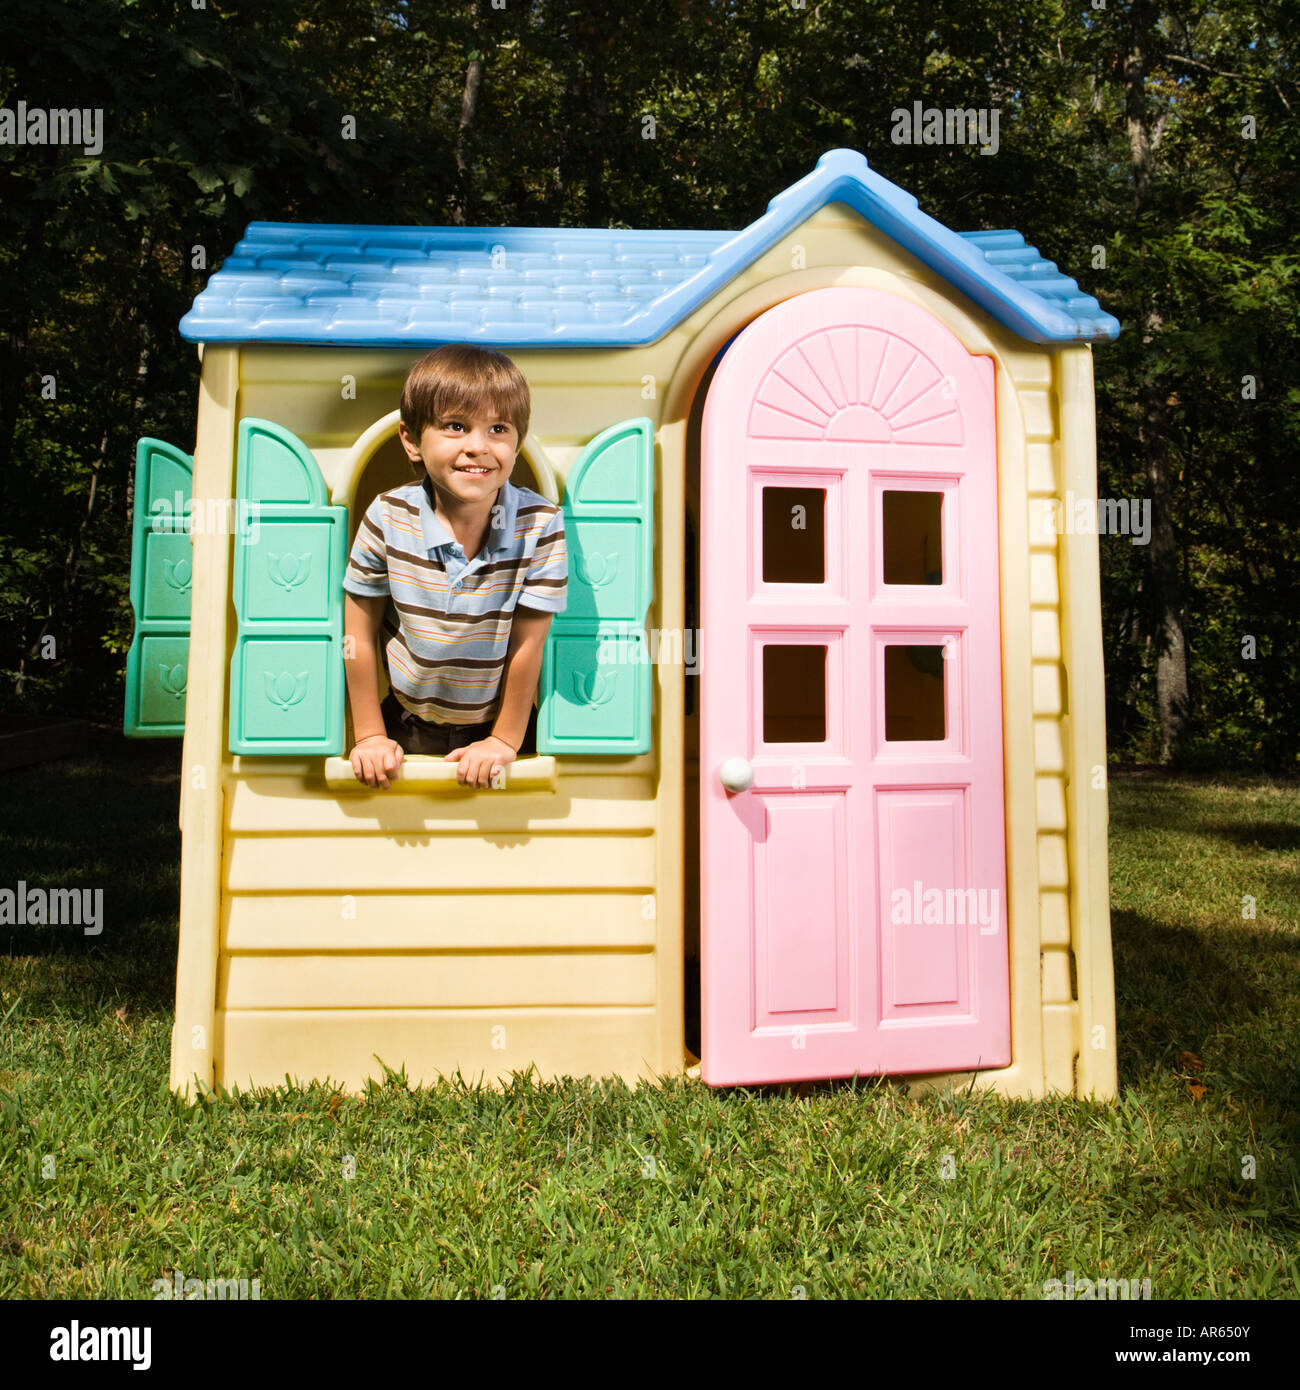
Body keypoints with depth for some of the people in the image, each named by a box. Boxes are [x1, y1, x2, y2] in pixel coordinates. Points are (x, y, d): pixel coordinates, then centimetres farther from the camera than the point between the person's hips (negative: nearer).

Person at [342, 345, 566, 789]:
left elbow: (527, 644, -15)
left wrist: (505, 740, -8)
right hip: (407, 725, 1)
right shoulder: (386, 518, -17)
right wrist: (370, 735, -3)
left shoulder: (541, 525, -21)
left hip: (496, 726, -1)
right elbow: (360, 636, -7)